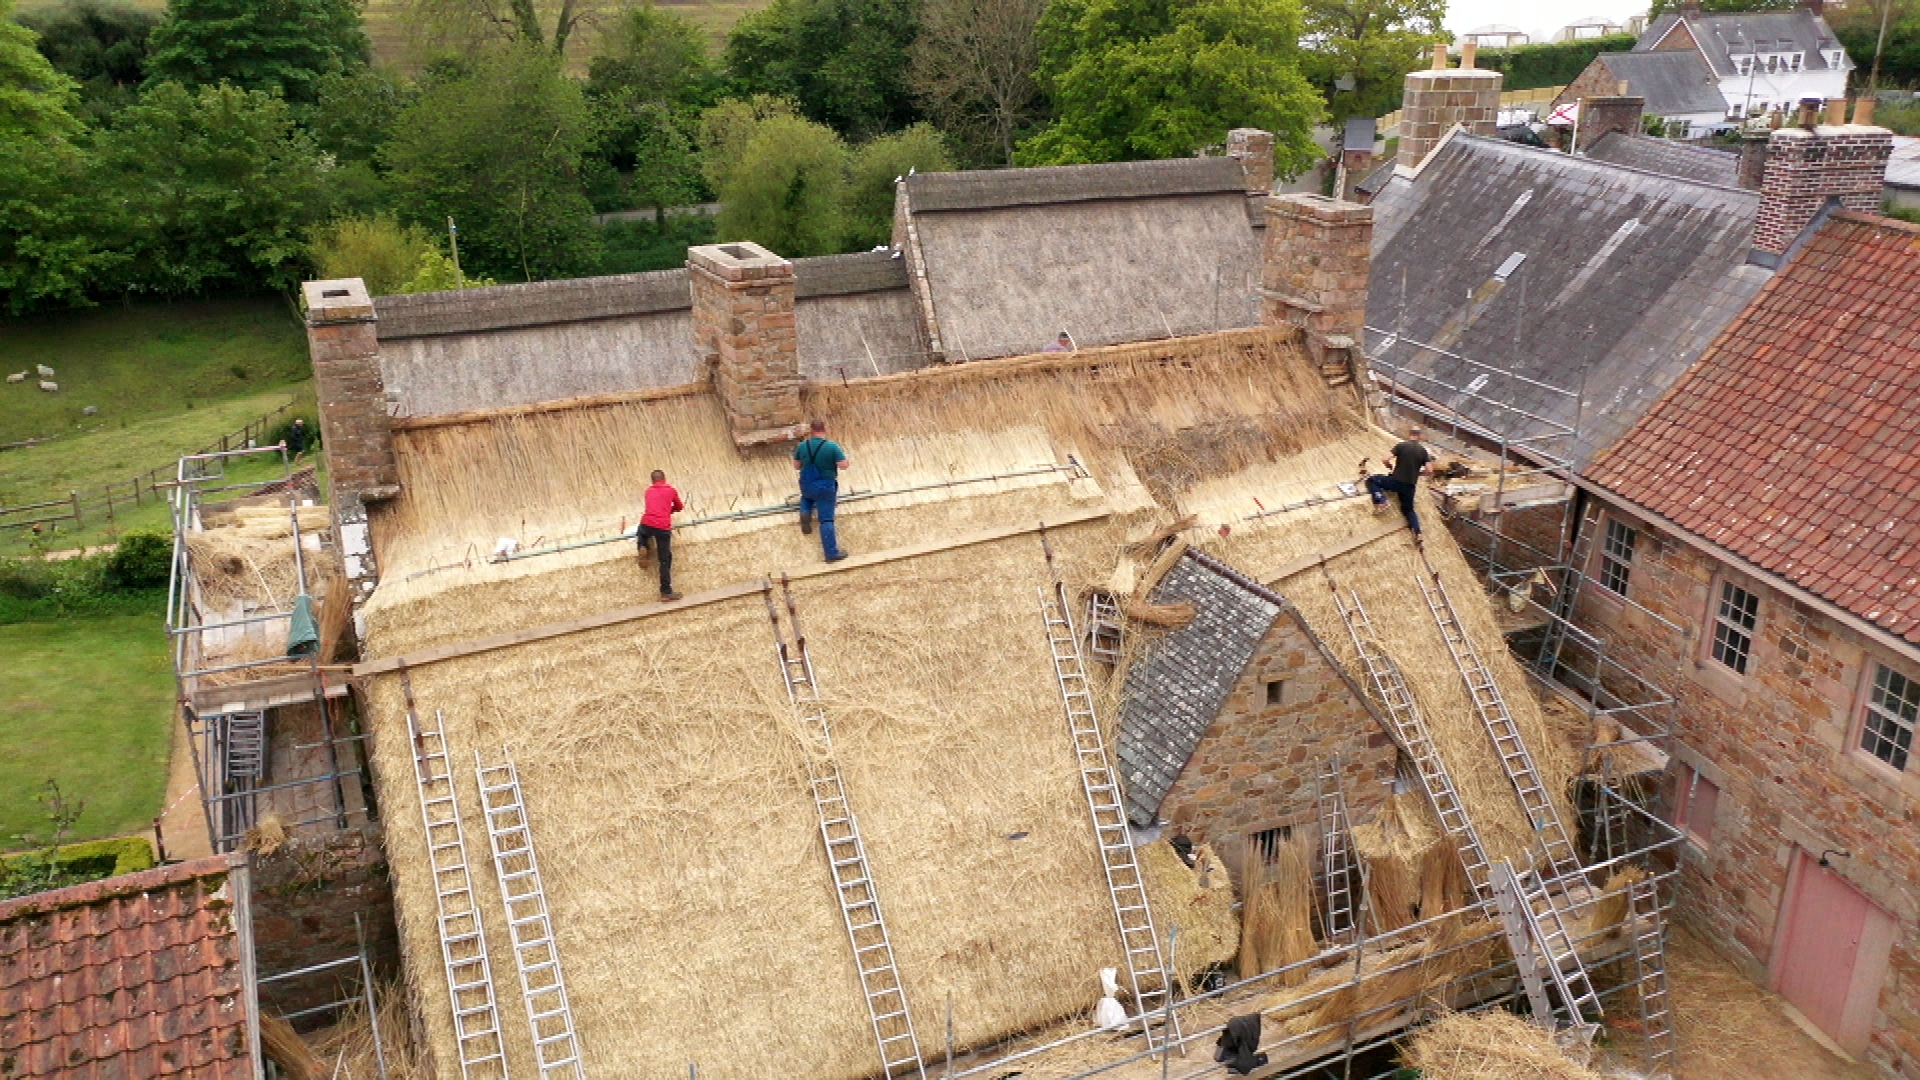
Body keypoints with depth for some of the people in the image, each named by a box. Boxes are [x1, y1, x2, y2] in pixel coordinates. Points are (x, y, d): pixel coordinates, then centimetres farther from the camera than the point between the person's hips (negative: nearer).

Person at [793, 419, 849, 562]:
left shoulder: (802, 446, -3)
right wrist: (842, 455, 4)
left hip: (806, 485, 4)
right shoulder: (832, 446, -16)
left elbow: (796, 466, 8)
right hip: (825, 488, -4)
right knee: (826, 520, -2)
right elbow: (844, 465, -16)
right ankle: (832, 553, -6)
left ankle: (805, 512, 8)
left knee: (807, 496, 39)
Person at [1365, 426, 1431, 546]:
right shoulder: (1423, 451, 3)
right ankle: (1417, 533, 1)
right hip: (1410, 486, 4)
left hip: (1396, 481, -4)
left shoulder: (1401, 446, -5)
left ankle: (1381, 502, -6)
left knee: (1371, 480, 16)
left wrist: (1392, 467, 13)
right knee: (1408, 509, 22)